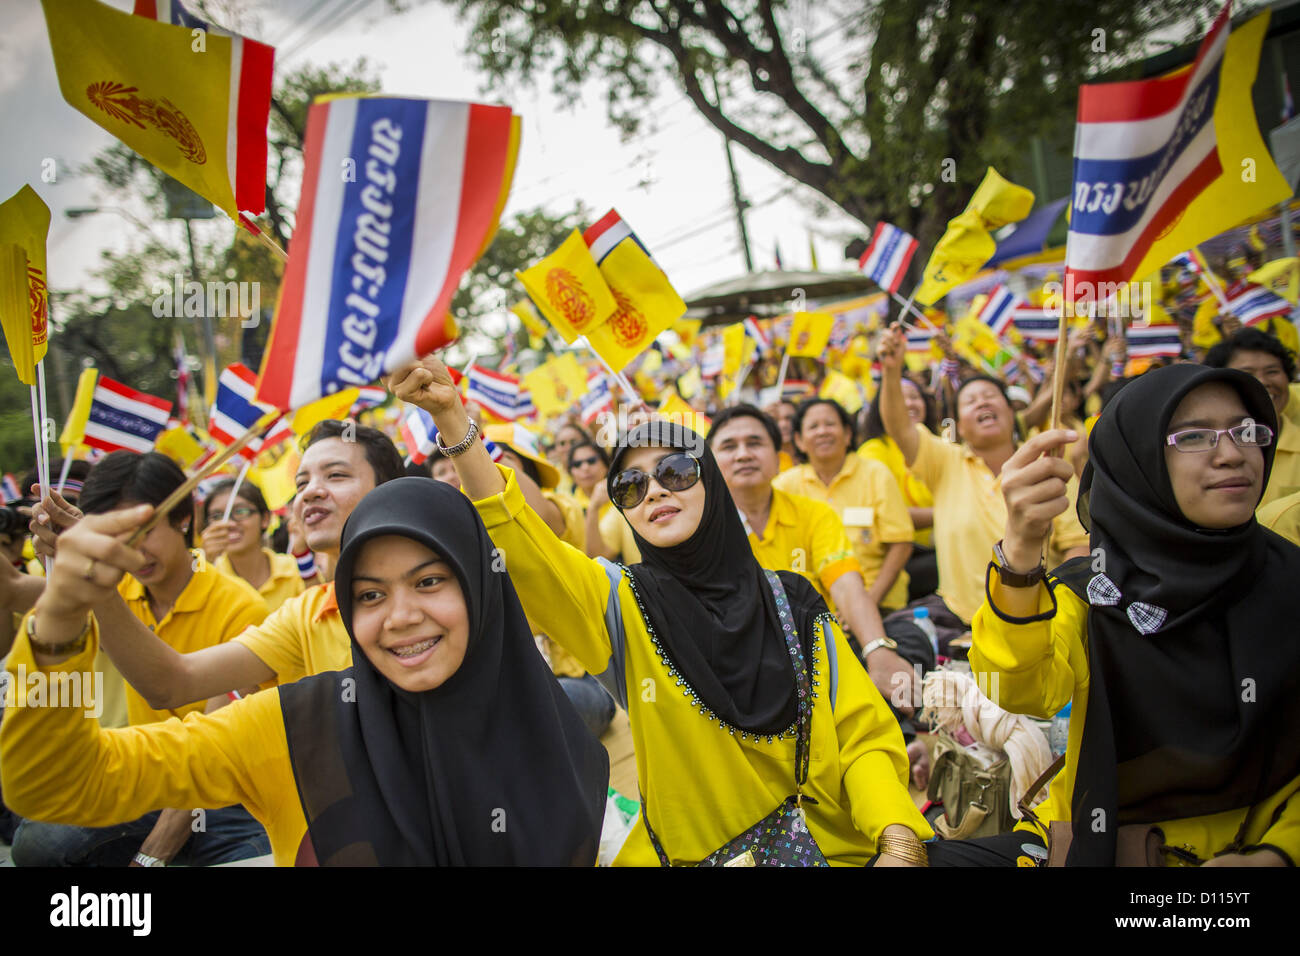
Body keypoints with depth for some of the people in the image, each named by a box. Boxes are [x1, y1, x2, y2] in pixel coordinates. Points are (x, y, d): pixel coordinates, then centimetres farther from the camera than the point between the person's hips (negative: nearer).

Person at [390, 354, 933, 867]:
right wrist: (451, 418, -28)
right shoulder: (621, 604, 0)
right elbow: (513, 537, -15)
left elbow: (865, 737, 3)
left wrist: (898, 844, -15)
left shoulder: (794, 606, 5)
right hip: (689, 853, 1)